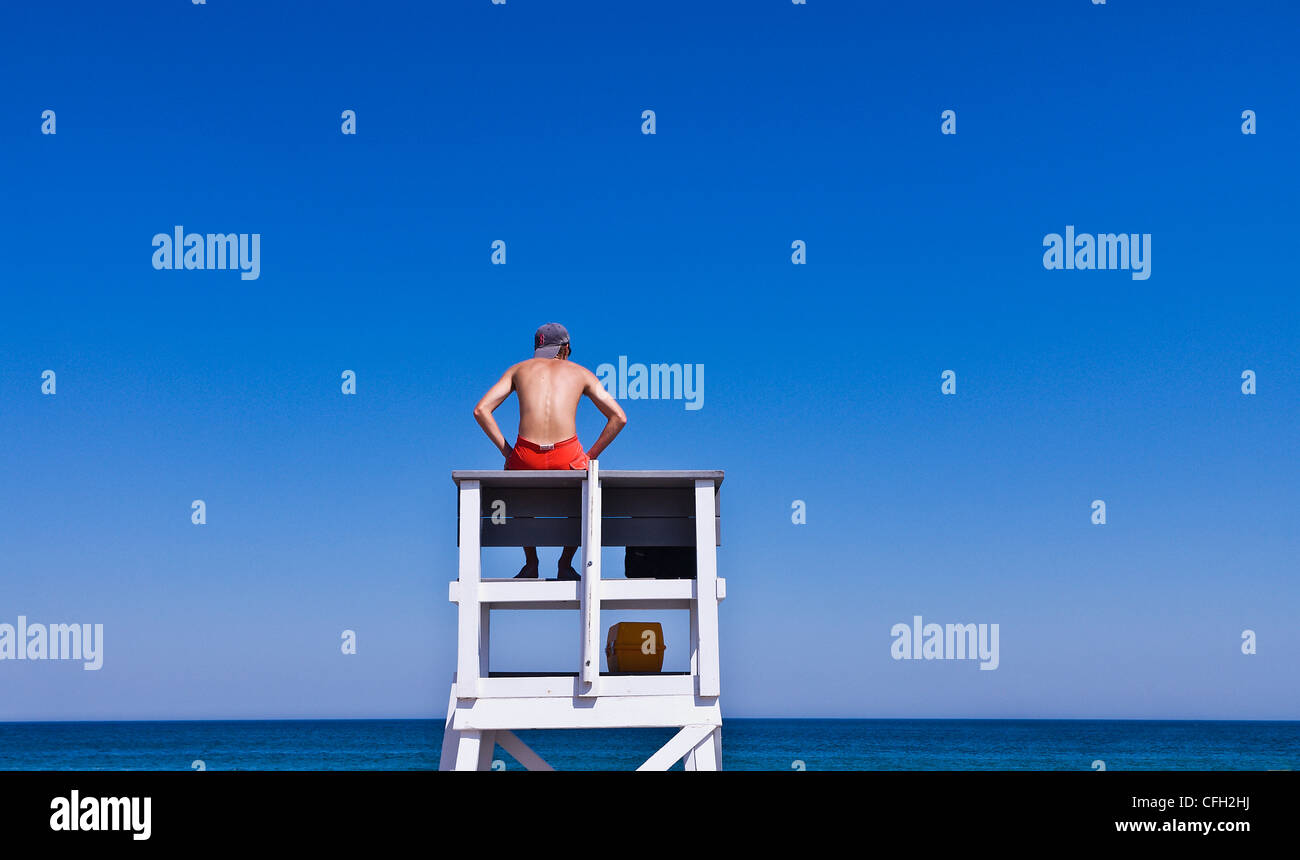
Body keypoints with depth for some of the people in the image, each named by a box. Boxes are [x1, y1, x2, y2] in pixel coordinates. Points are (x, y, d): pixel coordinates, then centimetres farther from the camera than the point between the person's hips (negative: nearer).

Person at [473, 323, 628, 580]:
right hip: (568, 457, -1)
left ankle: (530, 564, 34)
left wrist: (506, 451, 14)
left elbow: (481, 410, 11)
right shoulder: (580, 373, 21)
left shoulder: (519, 369, 22)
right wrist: (591, 456, 15)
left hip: (526, 457, 1)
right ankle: (566, 565, 33)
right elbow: (619, 418, 13)